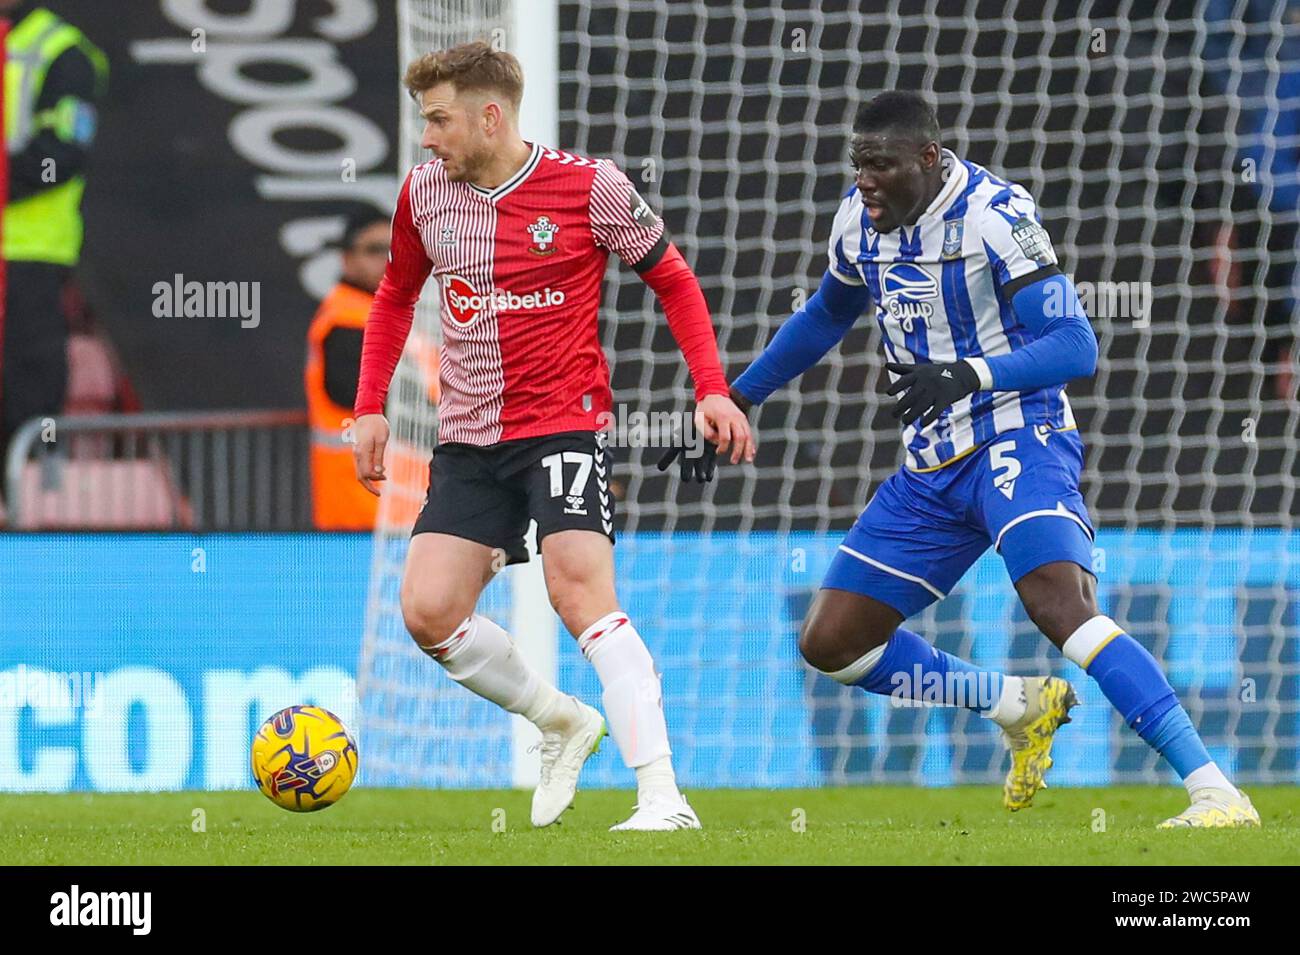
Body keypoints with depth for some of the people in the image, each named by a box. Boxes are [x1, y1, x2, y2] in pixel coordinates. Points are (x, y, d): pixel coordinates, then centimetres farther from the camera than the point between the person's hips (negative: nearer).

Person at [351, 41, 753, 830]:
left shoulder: (589, 187, -10)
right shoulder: (425, 194, 4)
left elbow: (673, 279, 2)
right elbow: (397, 295, 21)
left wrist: (712, 388, -7)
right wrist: (370, 406, 14)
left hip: (564, 423, -5)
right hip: (469, 439, 5)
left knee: (580, 590, -22)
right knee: (429, 612, -6)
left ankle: (664, 796, -22)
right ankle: (563, 722, 18)